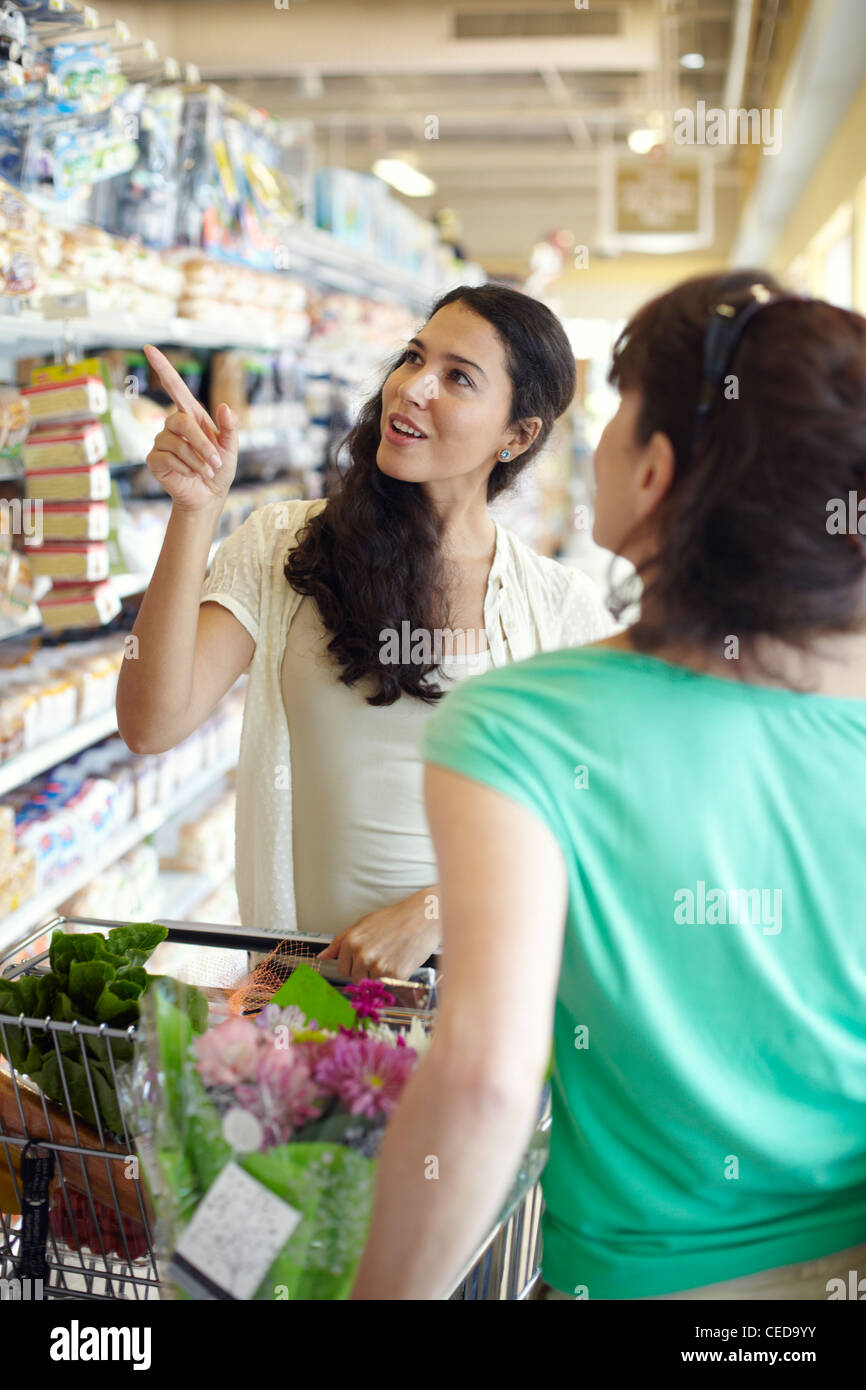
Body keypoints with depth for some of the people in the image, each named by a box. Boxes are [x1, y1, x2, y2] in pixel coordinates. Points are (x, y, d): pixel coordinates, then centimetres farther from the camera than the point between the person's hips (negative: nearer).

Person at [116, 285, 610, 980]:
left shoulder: (563, 603, 3)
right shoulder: (283, 544, 4)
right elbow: (152, 725, -6)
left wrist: (431, 911, -10)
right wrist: (196, 510, -12)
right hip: (303, 969, 1)